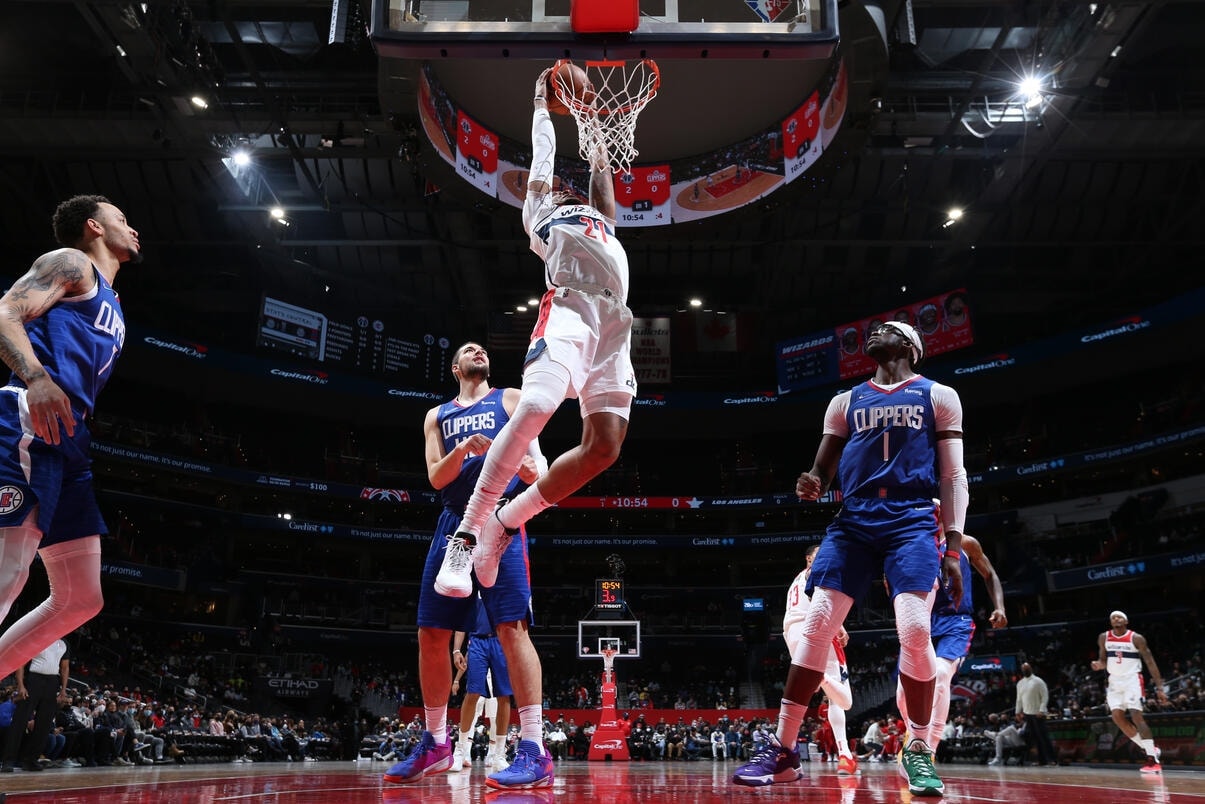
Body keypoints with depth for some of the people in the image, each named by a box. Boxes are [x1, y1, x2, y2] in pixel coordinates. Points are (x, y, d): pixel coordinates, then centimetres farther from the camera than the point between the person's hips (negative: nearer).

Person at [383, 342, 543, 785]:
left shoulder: (511, 399, 12)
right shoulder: (437, 415, 20)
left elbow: (535, 458, 3)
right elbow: (436, 477, 7)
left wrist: (533, 469, -22)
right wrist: (463, 450, -14)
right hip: (454, 522, 4)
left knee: (512, 627, -15)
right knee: (430, 634, 3)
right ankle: (436, 744, 18)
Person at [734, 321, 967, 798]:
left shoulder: (938, 396, 10)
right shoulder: (845, 402, 19)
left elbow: (953, 476, 5)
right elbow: (824, 468, 17)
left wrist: (954, 544, -6)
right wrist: (812, 485, -9)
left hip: (912, 521, -2)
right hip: (853, 520, 3)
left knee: (914, 630, -18)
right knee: (817, 625, -9)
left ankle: (918, 752, 4)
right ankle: (782, 751, -3)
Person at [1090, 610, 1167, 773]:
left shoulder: (1136, 638, -9)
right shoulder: (1104, 638, 3)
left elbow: (1150, 663, -8)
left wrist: (1159, 688, -14)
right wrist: (1099, 665, -12)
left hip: (1132, 680, -5)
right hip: (1115, 681, 5)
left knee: (1136, 716, -18)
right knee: (1117, 716, -5)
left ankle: (1153, 759, -16)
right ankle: (1150, 749, 8)